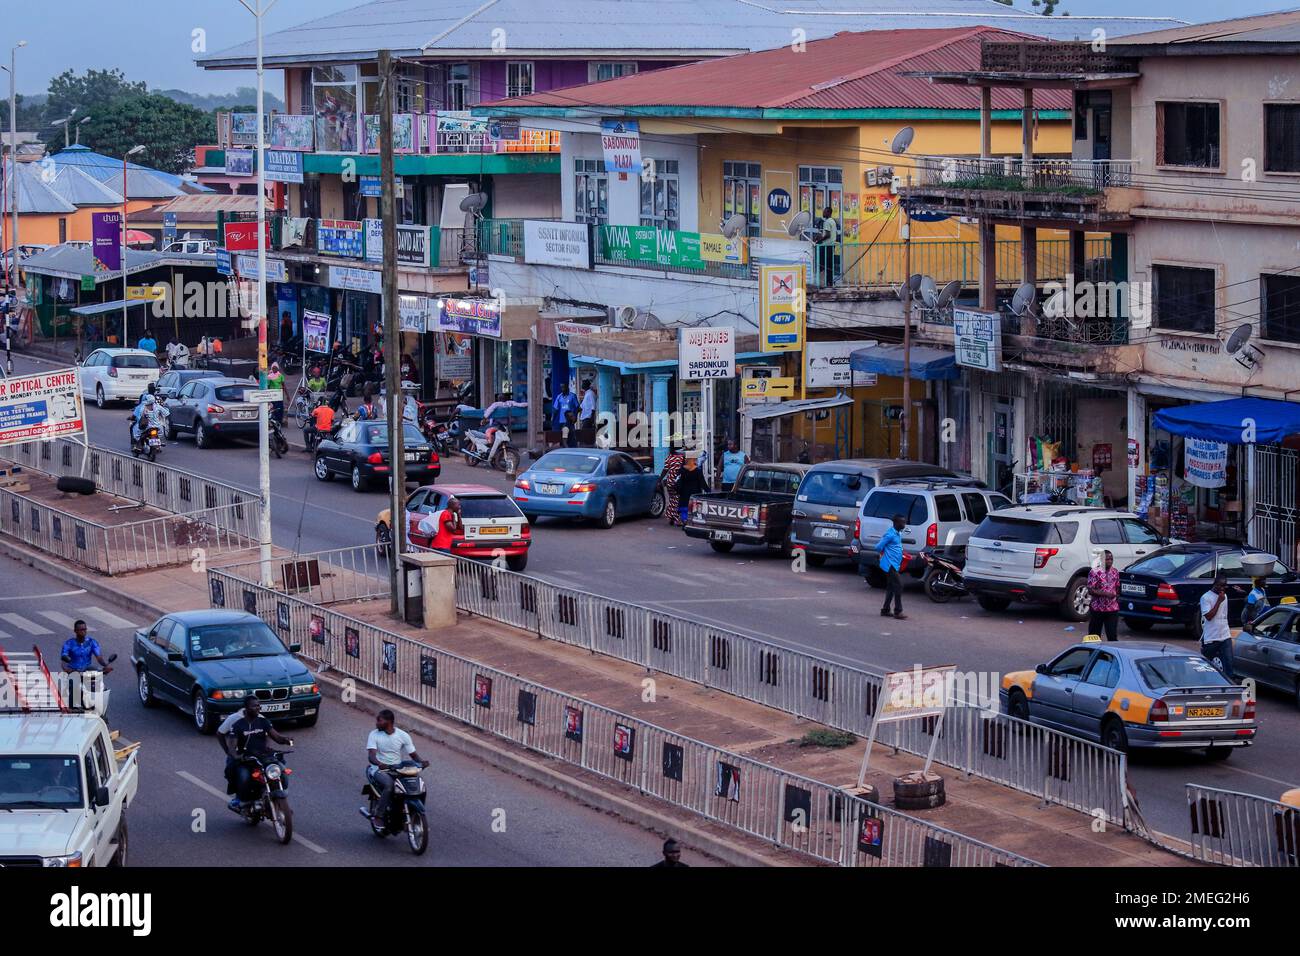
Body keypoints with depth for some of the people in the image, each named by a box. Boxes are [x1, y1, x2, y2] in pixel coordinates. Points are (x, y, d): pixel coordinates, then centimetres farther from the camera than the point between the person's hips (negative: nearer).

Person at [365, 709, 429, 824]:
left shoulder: (403, 735, 2)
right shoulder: (374, 735, -4)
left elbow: (413, 754, 3)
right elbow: (371, 755, -17)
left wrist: (421, 762, -20)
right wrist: (379, 763, -39)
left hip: (397, 769, 3)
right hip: (378, 769, -3)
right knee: (389, 784, -36)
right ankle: (379, 816, -28)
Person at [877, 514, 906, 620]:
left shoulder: (898, 534, 12)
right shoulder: (890, 534, -19)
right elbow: (878, 547, -17)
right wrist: (884, 554, -1)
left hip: (894, 565, 10)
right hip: (890, 565, -10)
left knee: (891, 588, 13)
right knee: (898, 586, -11)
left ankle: (885, 611, 19)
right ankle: (898, 611, -8)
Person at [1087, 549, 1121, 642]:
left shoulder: (1115, 572, 7)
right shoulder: (1095, 572, -8)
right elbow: (1090, 590, -13)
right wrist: (1106, 594, -20)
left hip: (1112, 609, 3)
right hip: (1097, 609, -3)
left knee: (1112, 636, -3)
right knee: (1094, 634, 7)